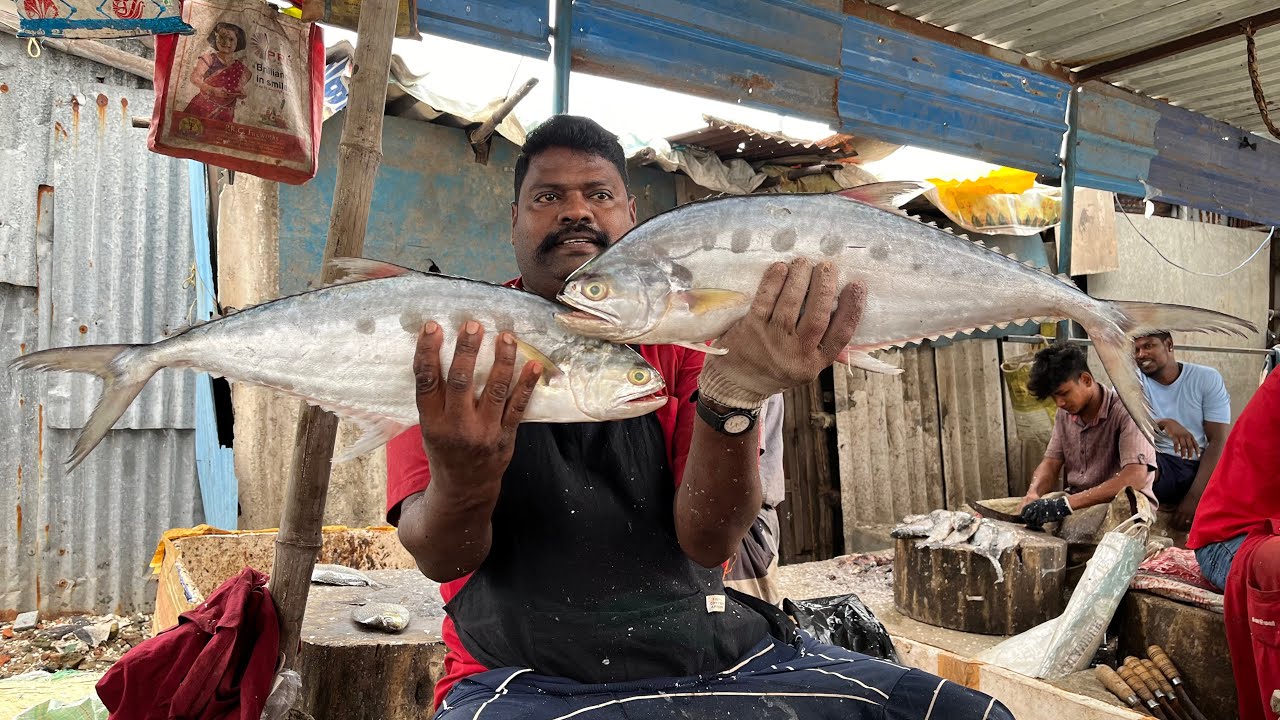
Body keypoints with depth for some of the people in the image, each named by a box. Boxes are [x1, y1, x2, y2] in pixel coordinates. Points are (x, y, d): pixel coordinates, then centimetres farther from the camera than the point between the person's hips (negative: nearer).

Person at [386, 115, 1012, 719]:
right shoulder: (448, 347, -1)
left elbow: (708, 542, -10)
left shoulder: (682, 341, 3)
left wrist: (731, 396, -27)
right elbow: (442, 559, -12)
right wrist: (461, 482, -34)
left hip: (718, 652, 2)